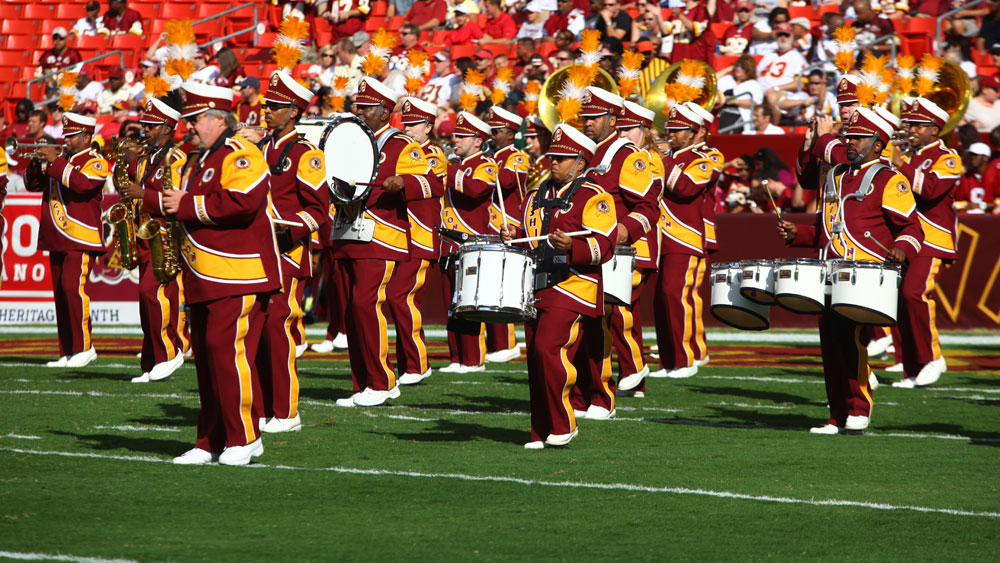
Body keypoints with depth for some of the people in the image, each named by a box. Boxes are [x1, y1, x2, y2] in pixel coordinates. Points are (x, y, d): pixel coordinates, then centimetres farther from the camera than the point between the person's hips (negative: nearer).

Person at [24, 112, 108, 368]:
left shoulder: (96, 162, -3)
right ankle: (67, 352, 8)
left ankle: (84, 347, -12)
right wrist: (37, 163, 0)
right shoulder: (62, 161, 20)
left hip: (81, 239, -8)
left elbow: (81, 183, -22)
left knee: (72, 286, -18)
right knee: (61, 292, 6)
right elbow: (33, 184, 19)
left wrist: (55, 161, -19)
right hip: (56, 239, 8)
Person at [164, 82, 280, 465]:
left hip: (238, 277, -9)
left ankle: (244, 437, -6)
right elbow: (188, 205, 28)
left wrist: (187, 205, -17)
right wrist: (161, 202, 8)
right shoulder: (198, 161, 20)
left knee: (227, 348, -13)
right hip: (204, 279, 10)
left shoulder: (239, 156, -10)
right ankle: (211, 442, 13)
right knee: (206, 355, 9)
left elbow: (240, 203, -24)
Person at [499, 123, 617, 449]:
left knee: (548, 347, -19)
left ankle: (563, 424, -7)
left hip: (573, 288, -7)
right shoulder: (537, 197, 19)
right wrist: (514, 240, 10)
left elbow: (603, 246, -14)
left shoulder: (593, 198, -4)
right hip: (537, 289, 7)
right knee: (536, 356, 5)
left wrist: (572, 247, -31)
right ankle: (541, 433, 11)